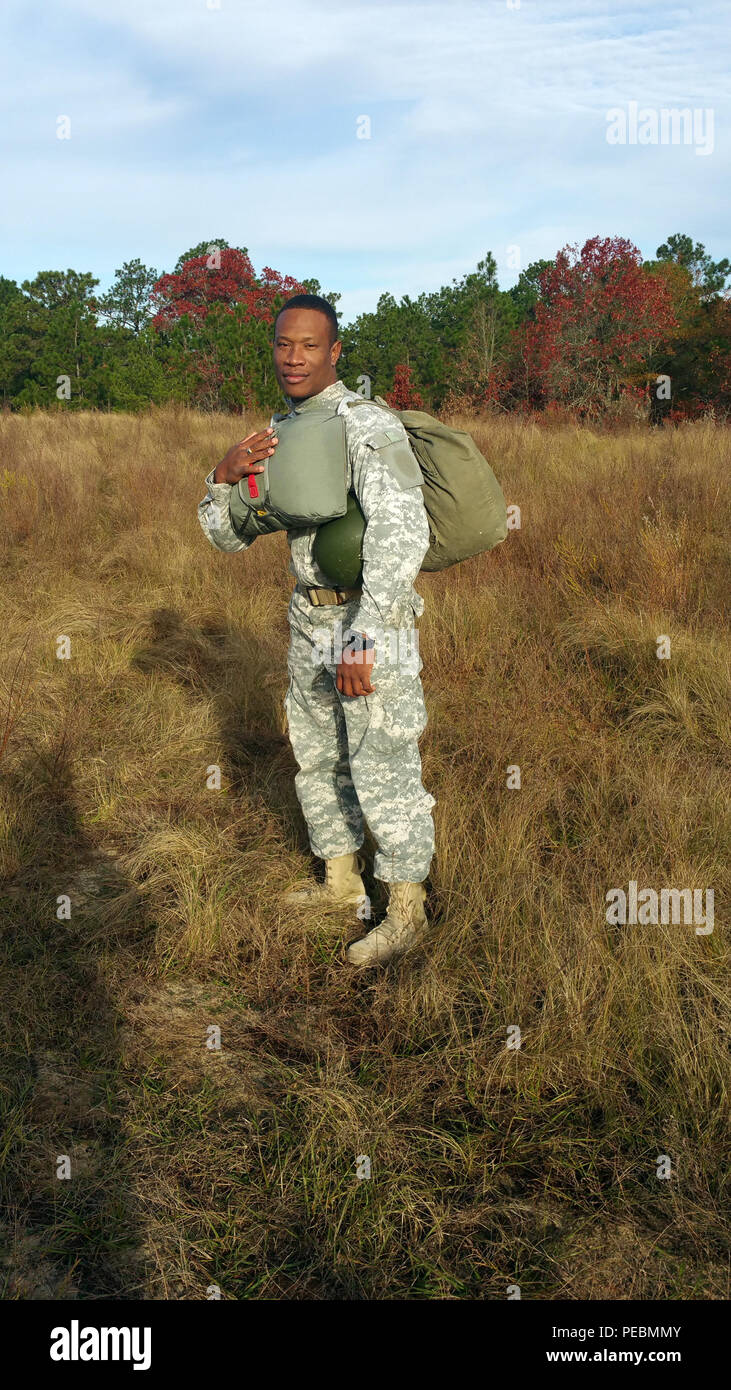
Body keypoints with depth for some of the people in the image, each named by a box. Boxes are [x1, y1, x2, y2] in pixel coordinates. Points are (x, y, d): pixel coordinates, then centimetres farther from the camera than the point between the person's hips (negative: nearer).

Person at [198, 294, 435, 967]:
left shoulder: (368, 425, -17)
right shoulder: (278, 436, 8)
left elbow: (402, 532, -30)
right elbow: (230, 536, 11)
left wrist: (362, 640, -35)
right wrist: (226, 475, -11)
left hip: (373, 620, -8)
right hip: (311, 619, 8)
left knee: (383, 769, -1)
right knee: (317, 759, 18)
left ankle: (407, 911, 16)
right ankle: (341, 880, 38)